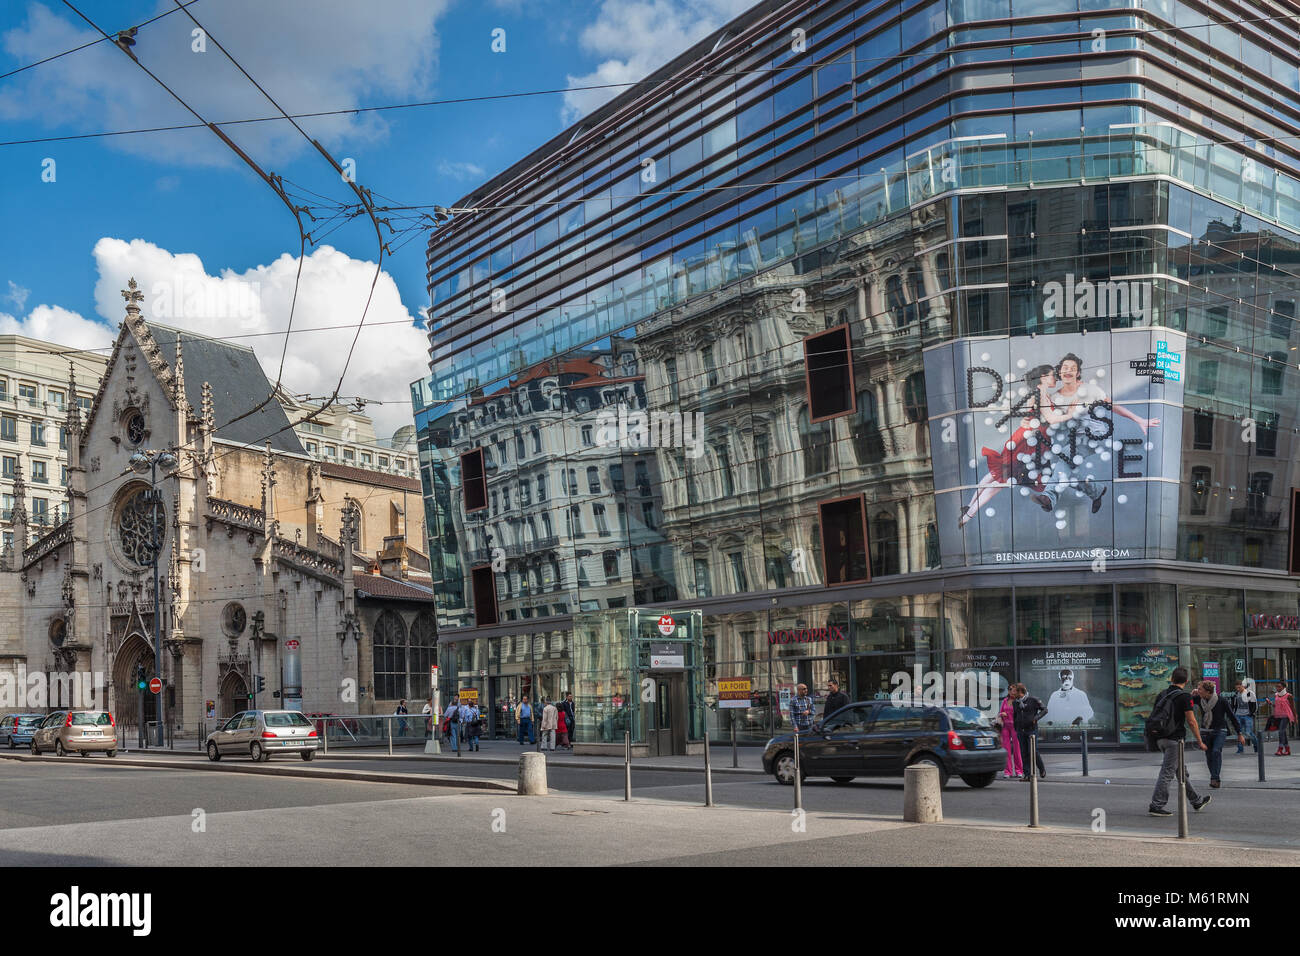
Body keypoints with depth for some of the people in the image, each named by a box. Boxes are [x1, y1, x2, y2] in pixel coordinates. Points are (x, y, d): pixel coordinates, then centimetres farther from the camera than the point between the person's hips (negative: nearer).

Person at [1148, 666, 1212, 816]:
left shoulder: (1161, 695, 10)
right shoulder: (1184, 697, -10)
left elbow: (1153, 716, 13)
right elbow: (1191, 721, -11)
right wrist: (1200, 742, -2)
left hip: (1161, 738, 7)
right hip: (1174, 739, -7)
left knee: (1182, 771, 18)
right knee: (1167, 772, -5)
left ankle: (1196, 801, 30)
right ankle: (1156, 805, -6)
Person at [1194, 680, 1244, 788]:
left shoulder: (1221, 701, -11)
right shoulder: (1199, 700, -1)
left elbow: (1232, 716, -3)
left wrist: (1239, 734, 0)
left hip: (1220, 731, -4)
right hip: (1205, 732, 4)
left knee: (1216, 751, -24)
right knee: (1209, 756, 4)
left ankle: (1214, 779, -23)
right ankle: (1215, 781, 18)